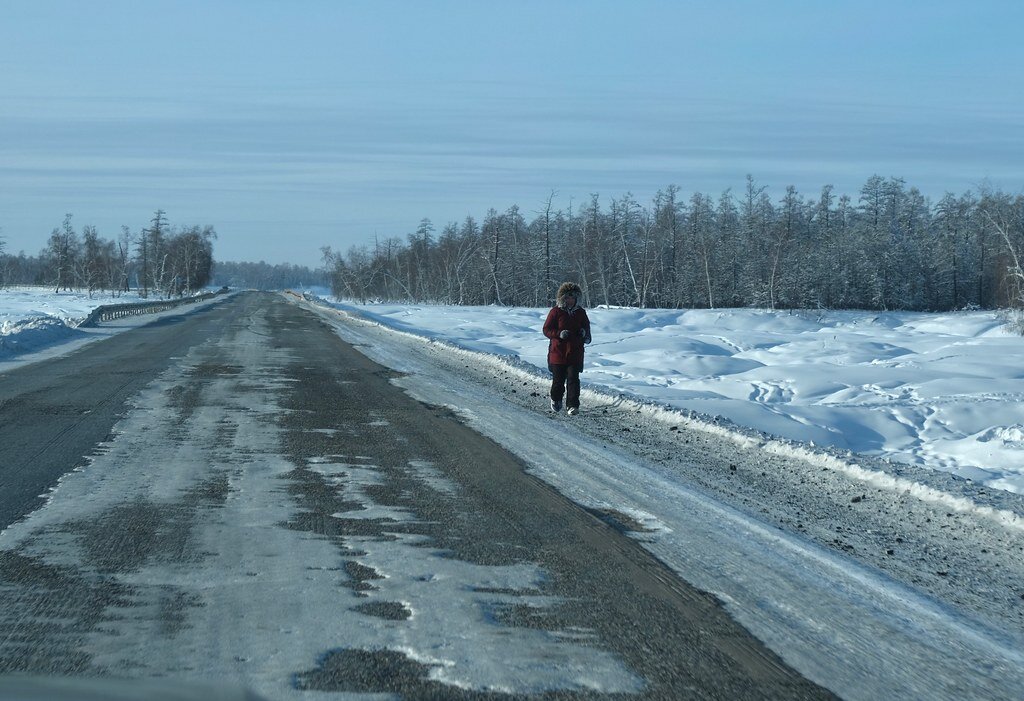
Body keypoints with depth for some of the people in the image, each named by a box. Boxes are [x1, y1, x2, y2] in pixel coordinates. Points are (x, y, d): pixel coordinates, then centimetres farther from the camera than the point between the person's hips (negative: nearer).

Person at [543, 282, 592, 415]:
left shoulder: (580, 312, 8)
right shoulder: (556, 311, -3)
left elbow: (586, 327, 22)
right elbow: (546, 329, -3)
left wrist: (585, 334, -2)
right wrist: (559, 334, -20)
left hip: (575, 353, 2)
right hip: (558, 352, -2)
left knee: (573, 379, -9)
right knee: (558, 379, 8)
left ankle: (572, 405, -10)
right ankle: (556, 400, 33)